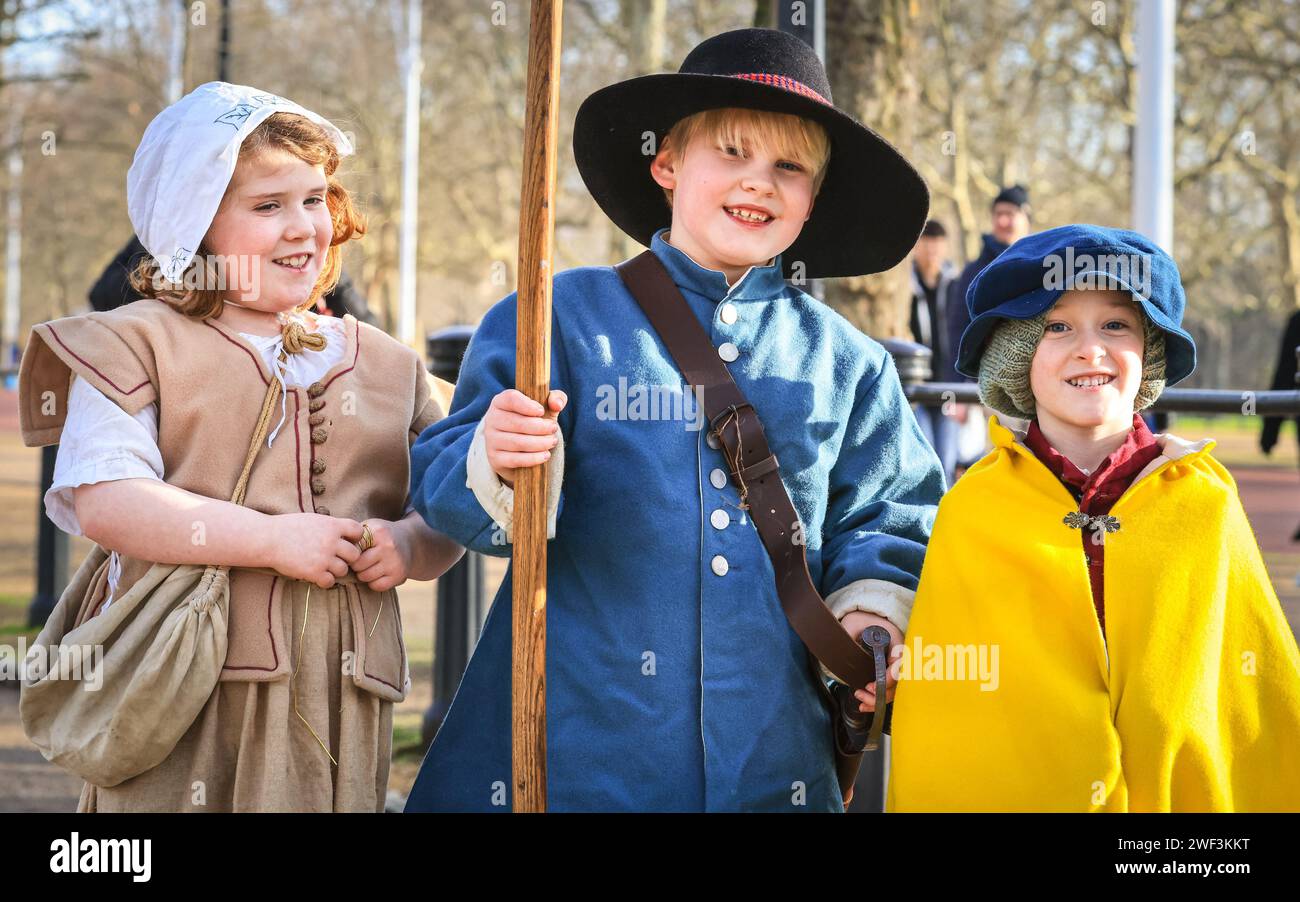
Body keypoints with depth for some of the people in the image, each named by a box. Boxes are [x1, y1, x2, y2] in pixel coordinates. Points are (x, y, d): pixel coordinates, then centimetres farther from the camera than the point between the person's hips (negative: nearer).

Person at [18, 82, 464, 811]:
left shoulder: (386, 367, 17)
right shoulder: (135, 347, 1)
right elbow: (103, 500, -12)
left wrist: (410, 544, -6)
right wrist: (272, 539, -17)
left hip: (339, 702, 4)